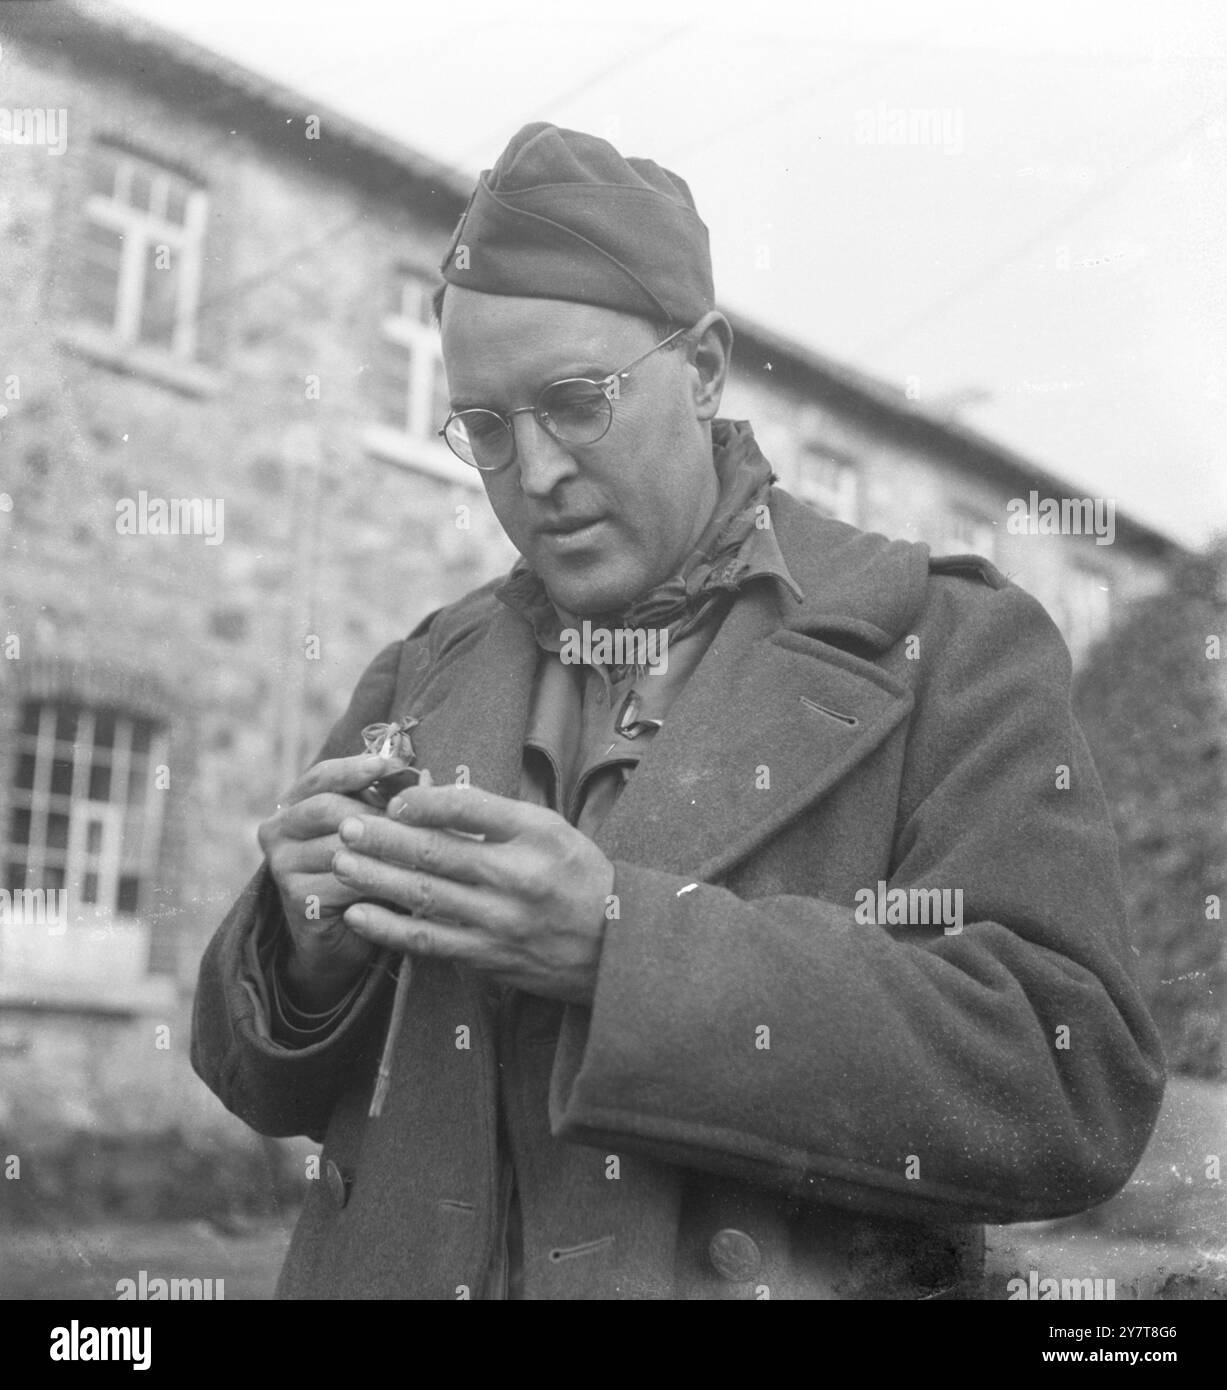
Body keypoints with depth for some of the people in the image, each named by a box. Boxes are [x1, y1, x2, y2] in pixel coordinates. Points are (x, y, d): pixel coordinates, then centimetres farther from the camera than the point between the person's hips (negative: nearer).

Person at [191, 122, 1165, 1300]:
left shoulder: (948, 647, -4)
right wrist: (308, 937, -10)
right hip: (396, 1268, 4)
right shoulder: (418, 680, 7)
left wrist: (622, 946, -21)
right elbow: (268, 1089, 11)